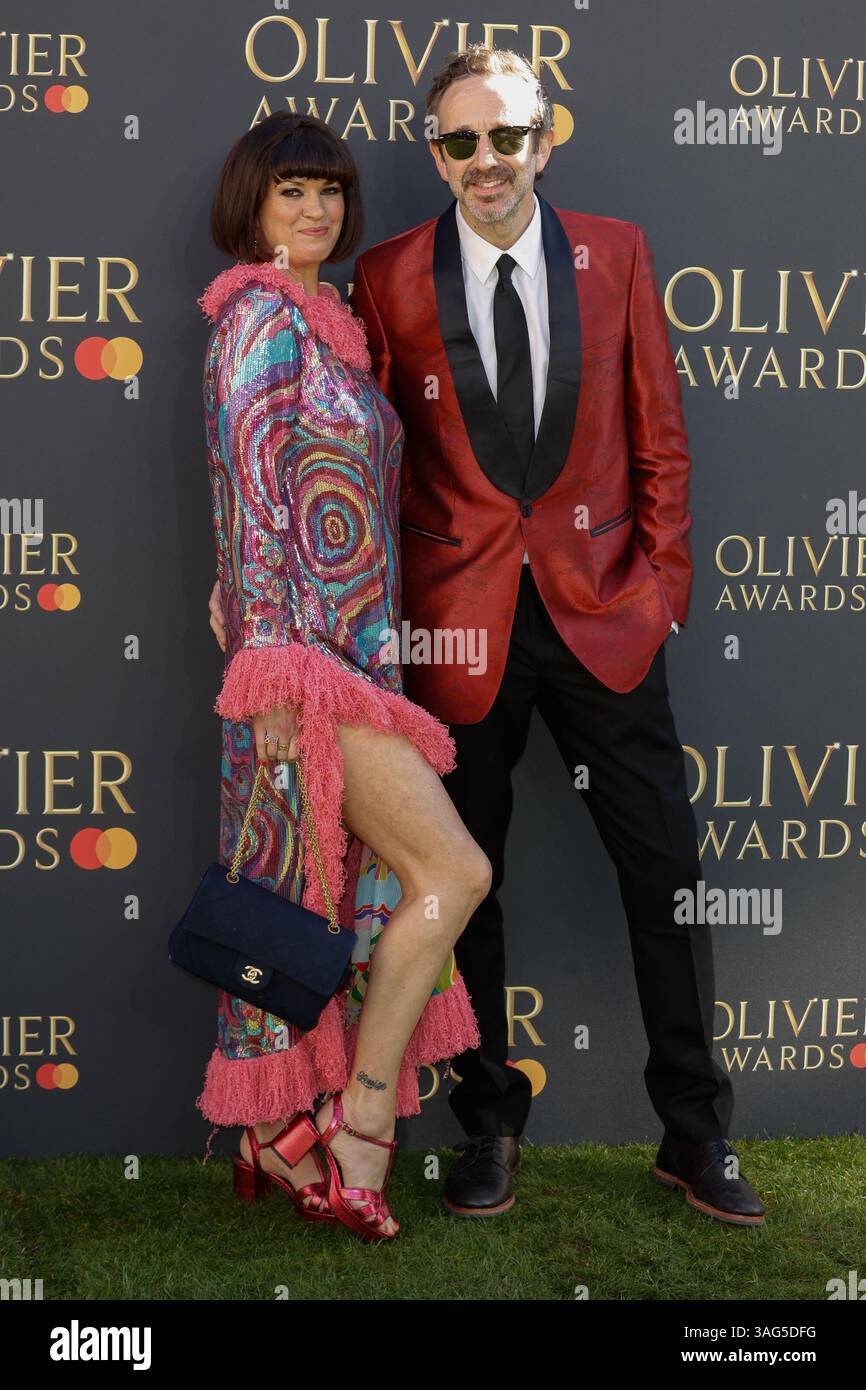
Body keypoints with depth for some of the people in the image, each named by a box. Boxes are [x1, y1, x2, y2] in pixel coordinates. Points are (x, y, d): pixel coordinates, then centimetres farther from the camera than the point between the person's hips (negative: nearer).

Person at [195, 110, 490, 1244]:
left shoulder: (325, 325, 19)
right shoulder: (260, 314, -7)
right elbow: (251, 492, -15)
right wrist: (272, 659, -20)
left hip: (349, 649, 9)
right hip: (302, 648, -9)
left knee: (330, 885, 9)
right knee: (452, 871, -11)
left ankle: (279, 1135, 18)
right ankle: (358, 1123, 0)